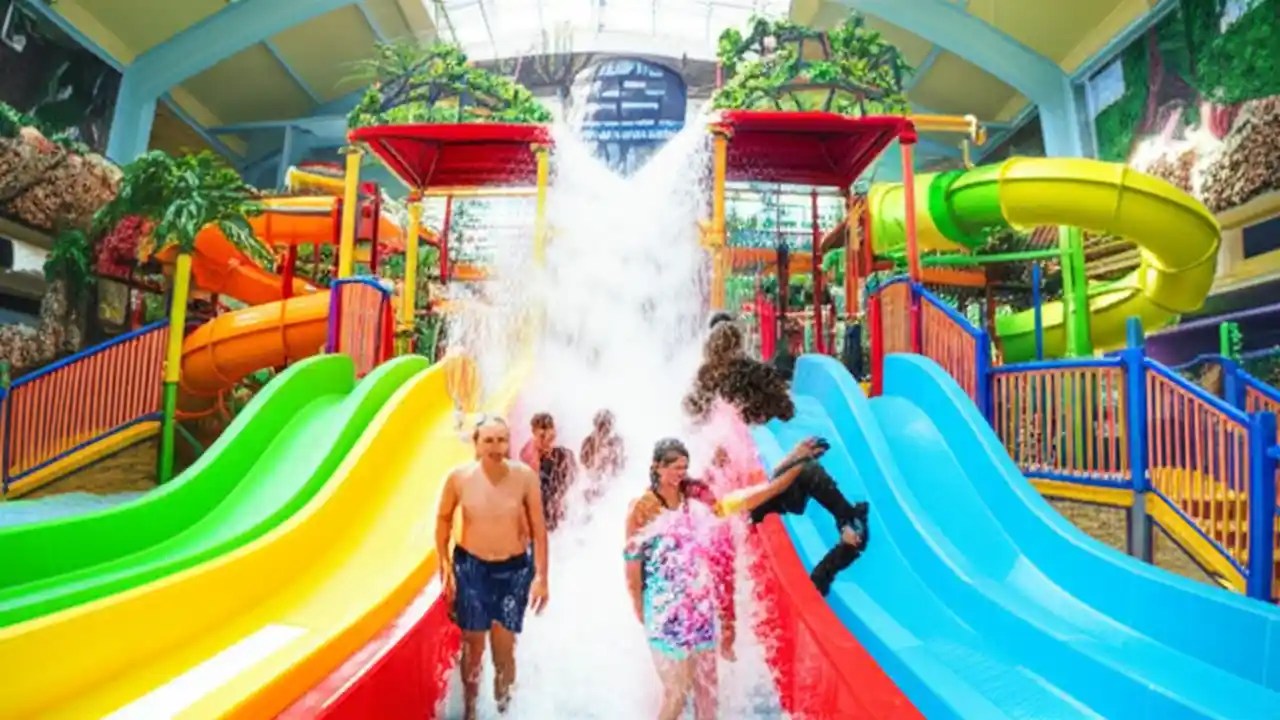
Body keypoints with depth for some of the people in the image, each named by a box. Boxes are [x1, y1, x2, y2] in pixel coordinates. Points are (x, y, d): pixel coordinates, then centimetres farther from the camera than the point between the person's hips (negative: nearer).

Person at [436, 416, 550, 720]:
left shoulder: (525, 476, -16)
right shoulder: (458, 478, -14)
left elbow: (538, 528, -8)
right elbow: (443, 518, 3)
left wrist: (541, 575, -7)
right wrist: (445, 566, 3)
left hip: (514, 569, 0)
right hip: (470, 567, 1)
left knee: (504, 648, 9)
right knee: (473, 645, 12)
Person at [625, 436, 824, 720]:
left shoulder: (697, 501, 1)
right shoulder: (642, 508, -11)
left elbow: (748, 498, -3)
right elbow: (633, 562, -8)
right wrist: (640, 611, -5)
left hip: (700, 607, 4)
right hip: (666, 611, -4)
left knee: (706, 685, 12)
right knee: (677, 691, 1)